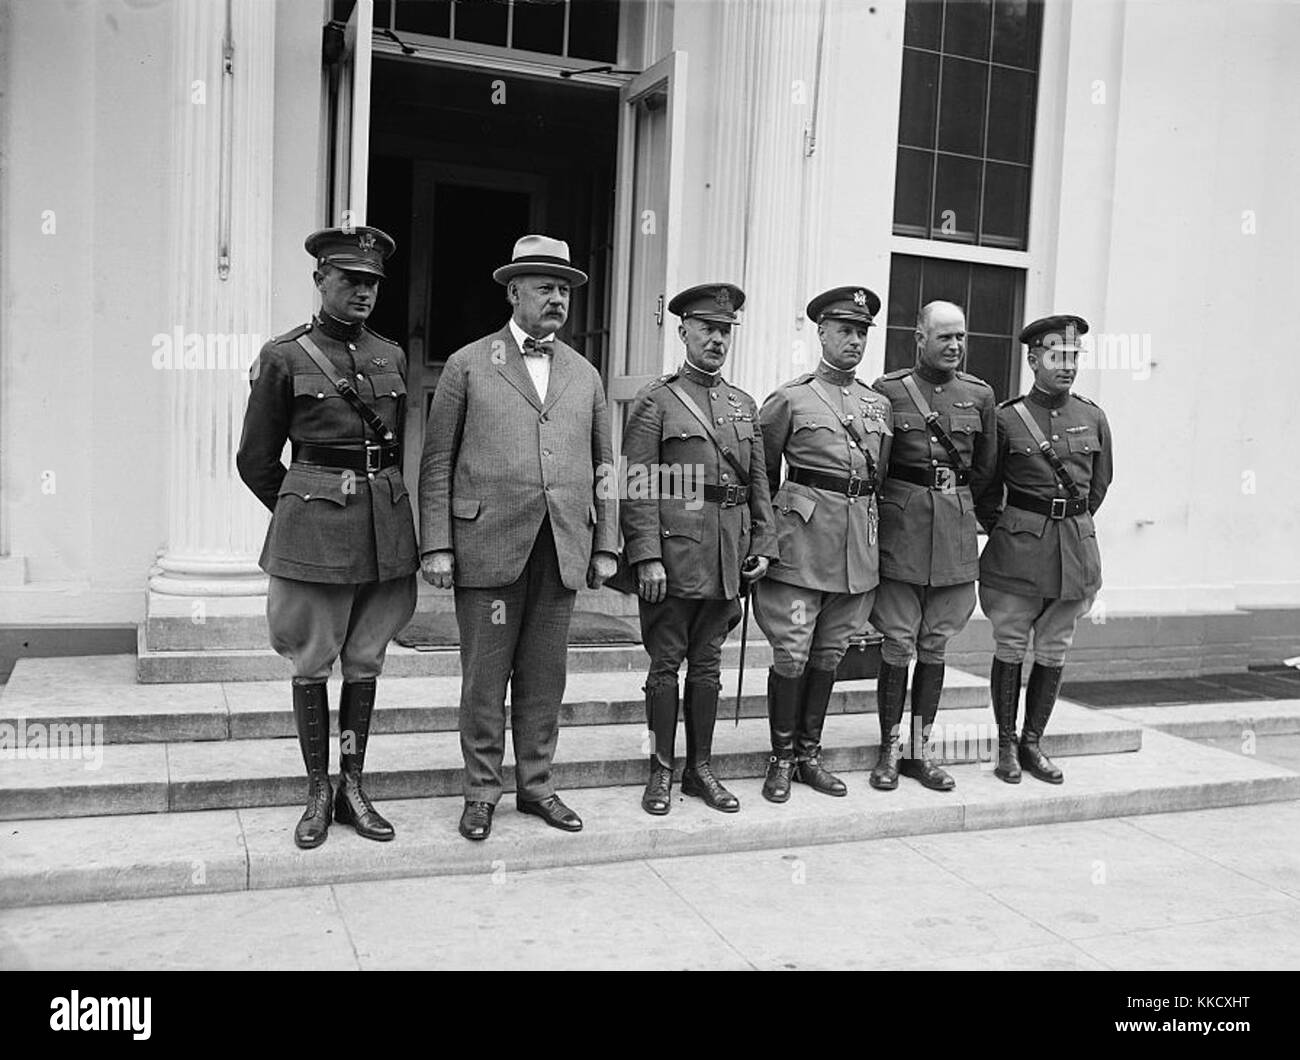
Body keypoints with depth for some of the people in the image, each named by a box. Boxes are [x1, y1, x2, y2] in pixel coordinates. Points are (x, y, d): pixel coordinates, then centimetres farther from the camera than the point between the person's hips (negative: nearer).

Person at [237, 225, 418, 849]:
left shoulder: (392, 358, 10)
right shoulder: (284, 356, -2)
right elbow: (256, 459, 4)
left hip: (384, 522, 4)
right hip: (313, 528, -4)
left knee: (366, 661, 9)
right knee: (312, 663, 5)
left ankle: (353, 789, 20)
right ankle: (317, 793, 18)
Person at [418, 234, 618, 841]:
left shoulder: (584, 375, 15)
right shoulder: (468, 365, 4)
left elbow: (602, 467, 15)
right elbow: (437, 463, 0)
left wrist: (605, 546, 8)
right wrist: (436, 545, -7)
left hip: (562, 550, 3)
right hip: (487, 544, -3)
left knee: (545, 675, 9)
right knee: (485, 676, 4)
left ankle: (536, 785, 23)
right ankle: (481, 792, 17)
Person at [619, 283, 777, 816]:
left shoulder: (744, 405, 14)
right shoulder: (656, 401, -3)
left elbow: (758, 481, 16)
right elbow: (639, 487, -9)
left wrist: (762, 545, 8)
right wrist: (647, 556, -16)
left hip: (728, 558, 5)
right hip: (673, 552, -5)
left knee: (707, 664, 12)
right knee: (666, 663, 4)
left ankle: (700, 768, 22)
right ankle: (661, 772, 15)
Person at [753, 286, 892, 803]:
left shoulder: (879, 403, 13)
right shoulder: (789, 399, -2)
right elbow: (761, 472, 4)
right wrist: (766, 529, 4)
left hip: (859, 542, 5)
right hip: (802, 539, -5)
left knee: (829, 653, 11)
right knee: (791, 653, -3)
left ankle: (809, 753, 23)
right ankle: (781, 759, 11)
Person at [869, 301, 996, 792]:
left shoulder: (980, 394, 9)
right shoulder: (888, 390, -2)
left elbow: (984, 469, 18)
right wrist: (906, 504, 7)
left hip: (956, 526, 3)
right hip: (901, 525, -3)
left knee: (935, 644, 8)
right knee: (898, 644, -1)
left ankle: (920, 750, 17)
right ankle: (889, 749, 10)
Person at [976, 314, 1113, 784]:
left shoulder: (1093, 418, 6)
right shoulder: (1006, 418, -5)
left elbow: (1100, 482, 19)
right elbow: (986, 488, 6)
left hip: (1077, 548, 4)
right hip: (1019, 549, -3)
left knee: (1054, 651, 9)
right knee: (1010, 648, 3)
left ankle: (1032, 743, 21)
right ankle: (1006, 745, 15)